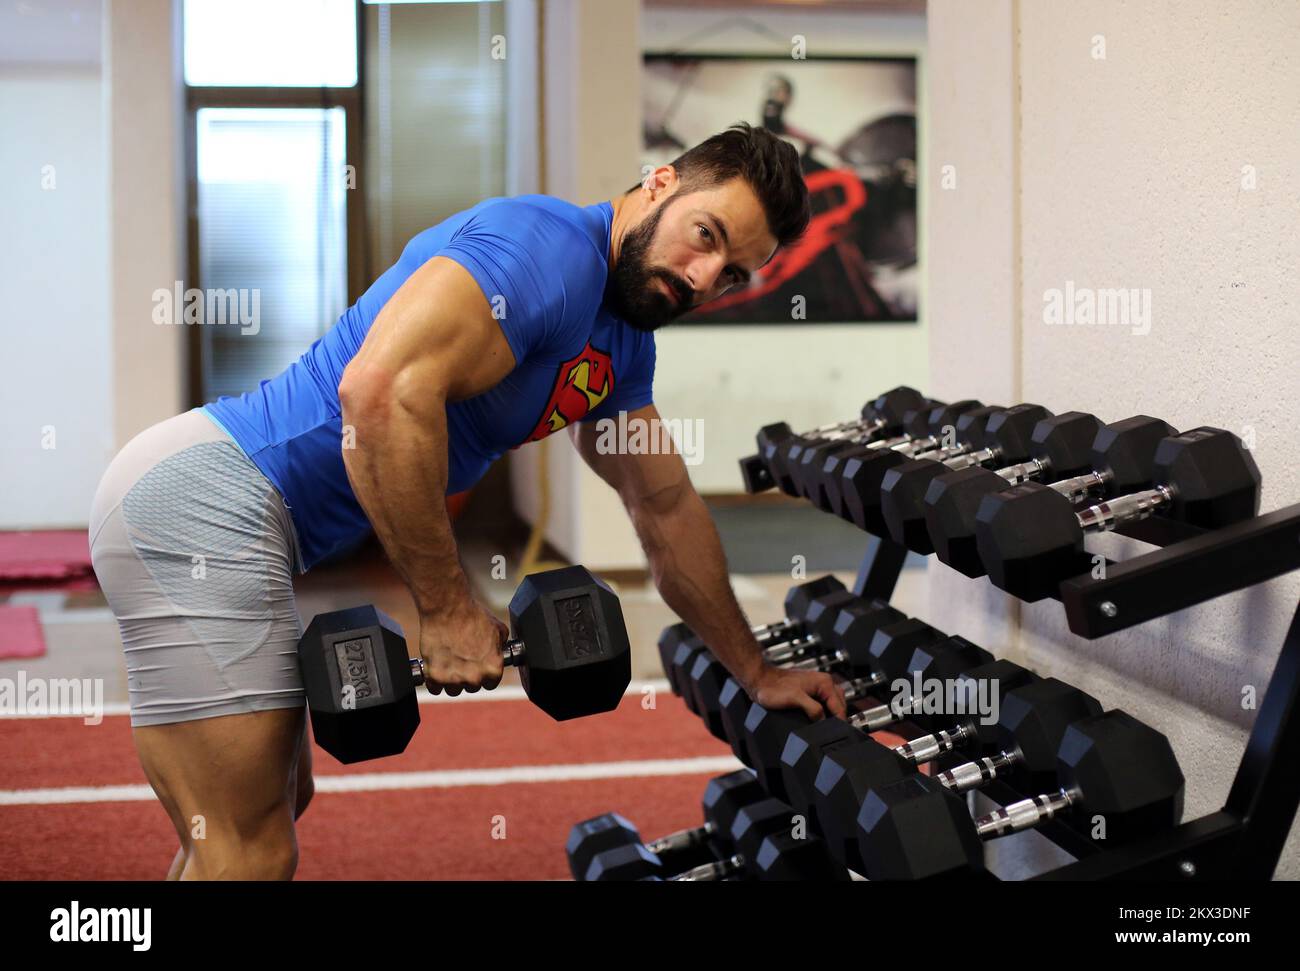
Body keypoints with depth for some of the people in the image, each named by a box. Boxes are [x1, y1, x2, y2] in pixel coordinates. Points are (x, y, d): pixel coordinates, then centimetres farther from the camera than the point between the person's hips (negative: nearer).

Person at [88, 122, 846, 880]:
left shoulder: (624, 344, 14)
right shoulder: (550, 246, -17)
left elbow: (667, 507, 25)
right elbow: (381, 388, -32)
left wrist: (757, 674, 29)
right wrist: (450, 611, -23)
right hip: (203, 499, -10)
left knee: (279, 803, 23)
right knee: (251, 855, -8)